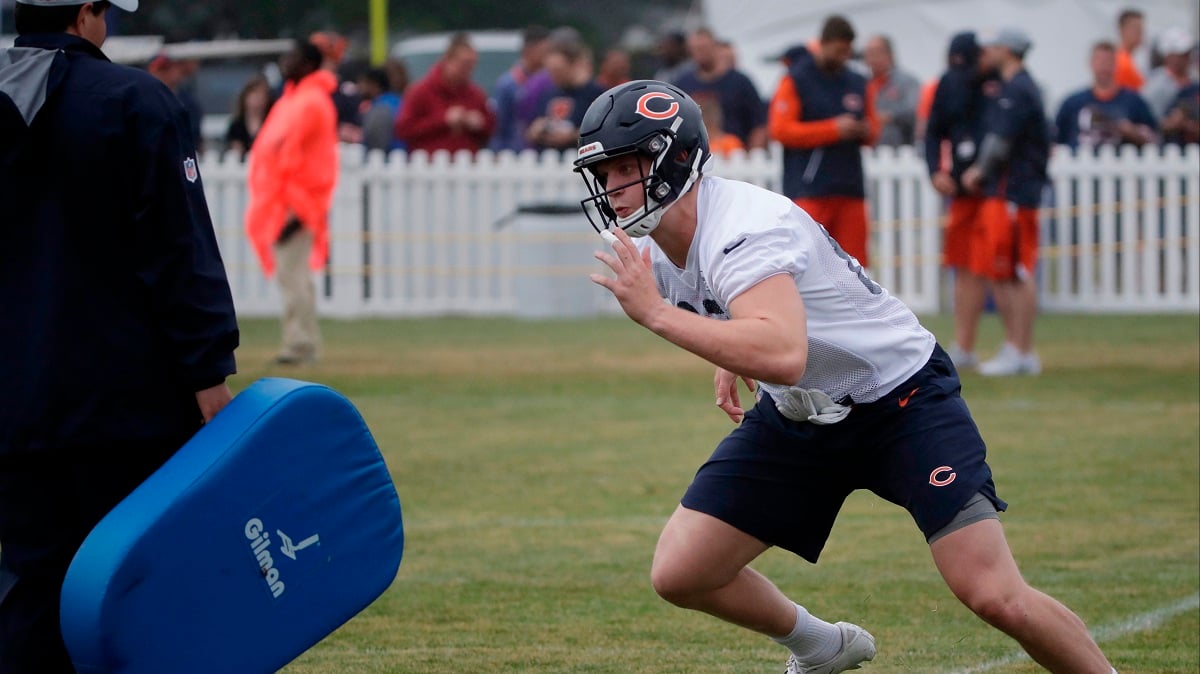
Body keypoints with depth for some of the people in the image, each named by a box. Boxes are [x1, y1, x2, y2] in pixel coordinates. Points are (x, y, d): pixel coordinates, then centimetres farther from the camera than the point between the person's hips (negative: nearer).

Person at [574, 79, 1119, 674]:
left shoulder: (742, 229, -30)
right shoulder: (645, 248, -3)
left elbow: (782, 355, -48)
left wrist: (656, 313, -44)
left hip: (904, 401, -8)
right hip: (798, 415, 8)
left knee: (995, 597, -20)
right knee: (679, 574, -2)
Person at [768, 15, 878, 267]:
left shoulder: (857, 84, 14)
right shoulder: (796, 81, -1)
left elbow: (873, 125, 24)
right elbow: (780, 129, -9)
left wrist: (865, 131, -2)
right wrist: (834, 130, -14)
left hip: (851, 187, 5)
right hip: (809, 189, -5)